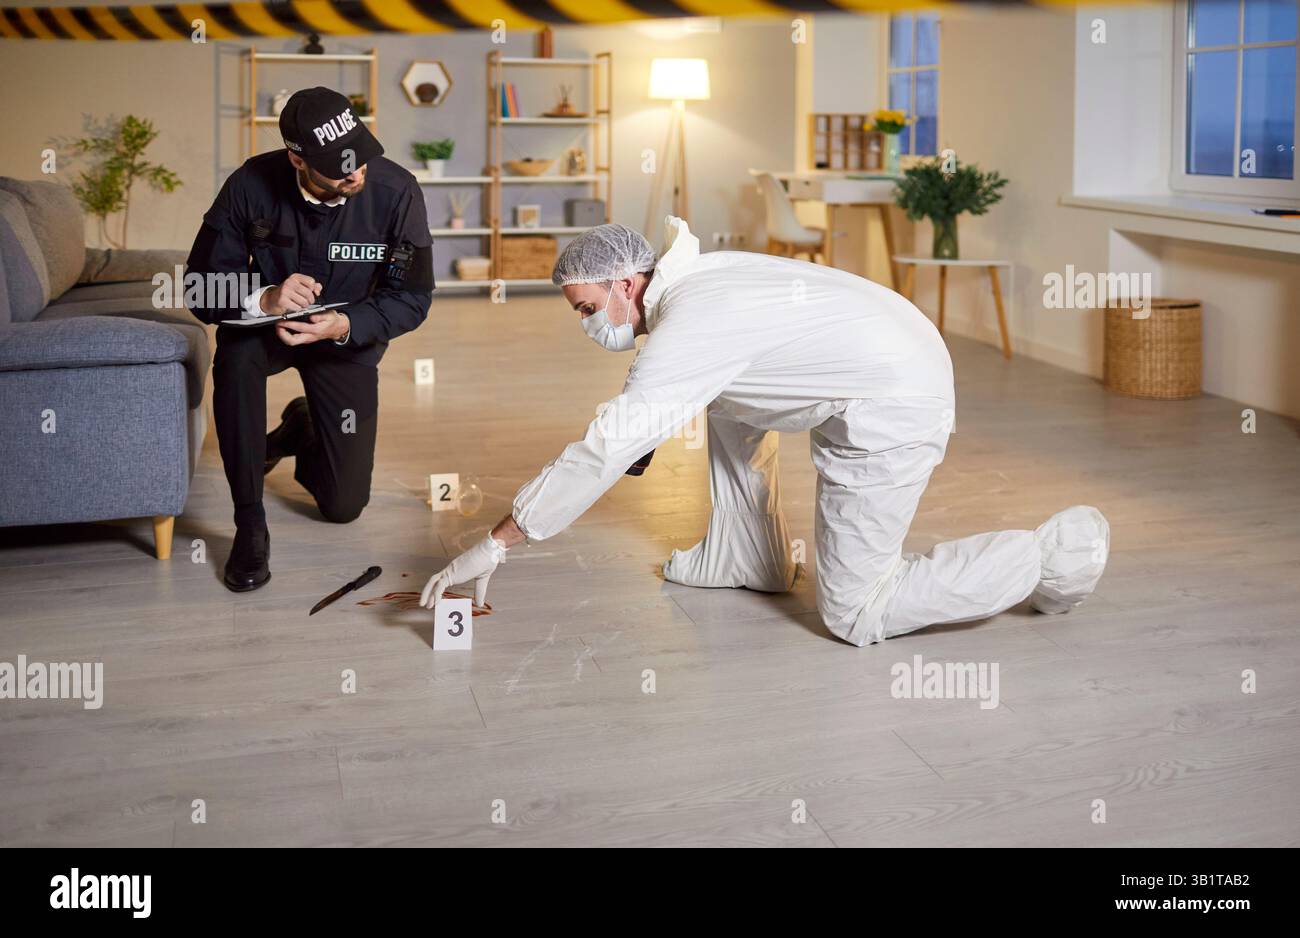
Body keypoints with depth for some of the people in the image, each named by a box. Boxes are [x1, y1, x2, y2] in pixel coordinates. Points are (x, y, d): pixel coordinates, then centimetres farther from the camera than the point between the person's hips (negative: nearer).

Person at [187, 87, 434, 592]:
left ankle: (301, 432, 37)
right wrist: (262, 299, -42)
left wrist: (345, 325, -36)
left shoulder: (396, 191, -23)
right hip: (266, 323, 0)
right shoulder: (252, 185, -23)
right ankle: (250, 526, -24)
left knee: (344, 504, -1)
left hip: (349, 338, 1)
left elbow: (412, 298, -17)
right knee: (235, 354, -40)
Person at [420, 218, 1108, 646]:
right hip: (904, 354, 10)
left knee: (854, 616, -2)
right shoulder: (699, 275, 8)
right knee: (728, 403, 23)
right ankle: (747, 561, 29)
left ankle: (1051, 556, 0)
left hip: (895, 410, -10)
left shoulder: (687, 329, -20)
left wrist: (494, 546, -19)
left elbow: (602, 453, -23)